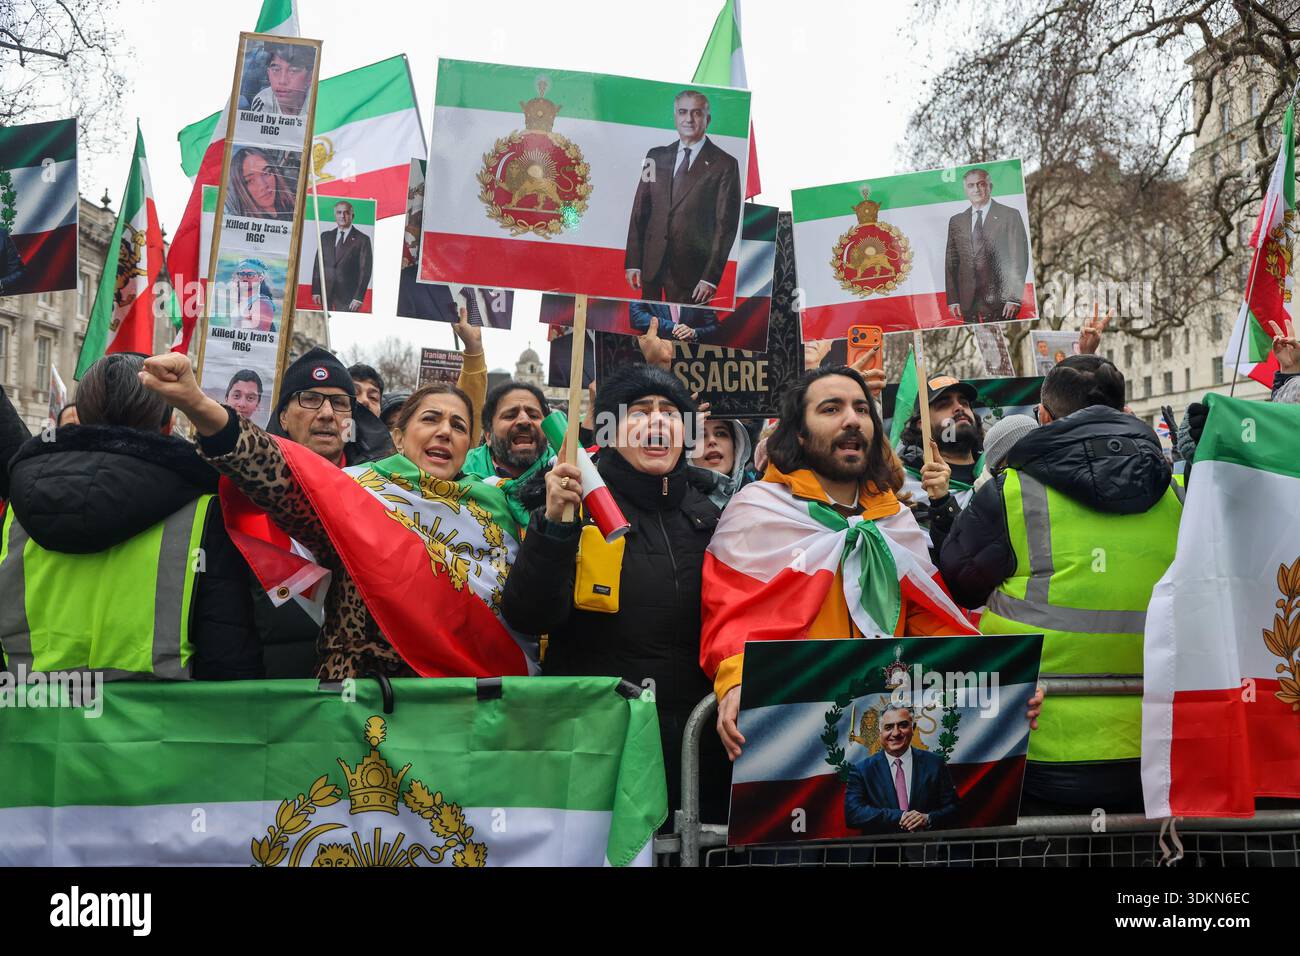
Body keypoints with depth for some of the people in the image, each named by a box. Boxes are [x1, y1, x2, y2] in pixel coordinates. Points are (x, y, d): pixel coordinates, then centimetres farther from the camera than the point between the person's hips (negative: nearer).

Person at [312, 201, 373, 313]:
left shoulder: (362, 240, 1)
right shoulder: (325, 236, 14)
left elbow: (365, 270, -3)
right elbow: (317, 264, 13)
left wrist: (359, 297, -11)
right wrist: (315, 291, 3)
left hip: (348, 297, -4)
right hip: (326, 294, 4)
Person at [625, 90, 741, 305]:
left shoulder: (725, 165, -1)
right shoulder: (656, 157, 12)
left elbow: (726, 225, -4)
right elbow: (639, 212, 12)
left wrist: (711, 277, -10)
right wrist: (632, 262, 4)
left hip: (692, 271, -3)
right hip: (652, 267, 4)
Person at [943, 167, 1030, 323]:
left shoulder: (1010, 216, 2)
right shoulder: (956, 221, 14)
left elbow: (1019, 259, -2)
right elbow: (951, 262, 12)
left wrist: (1014, 298, -10)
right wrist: (952, 299, 3)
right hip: (968, 304, 3)